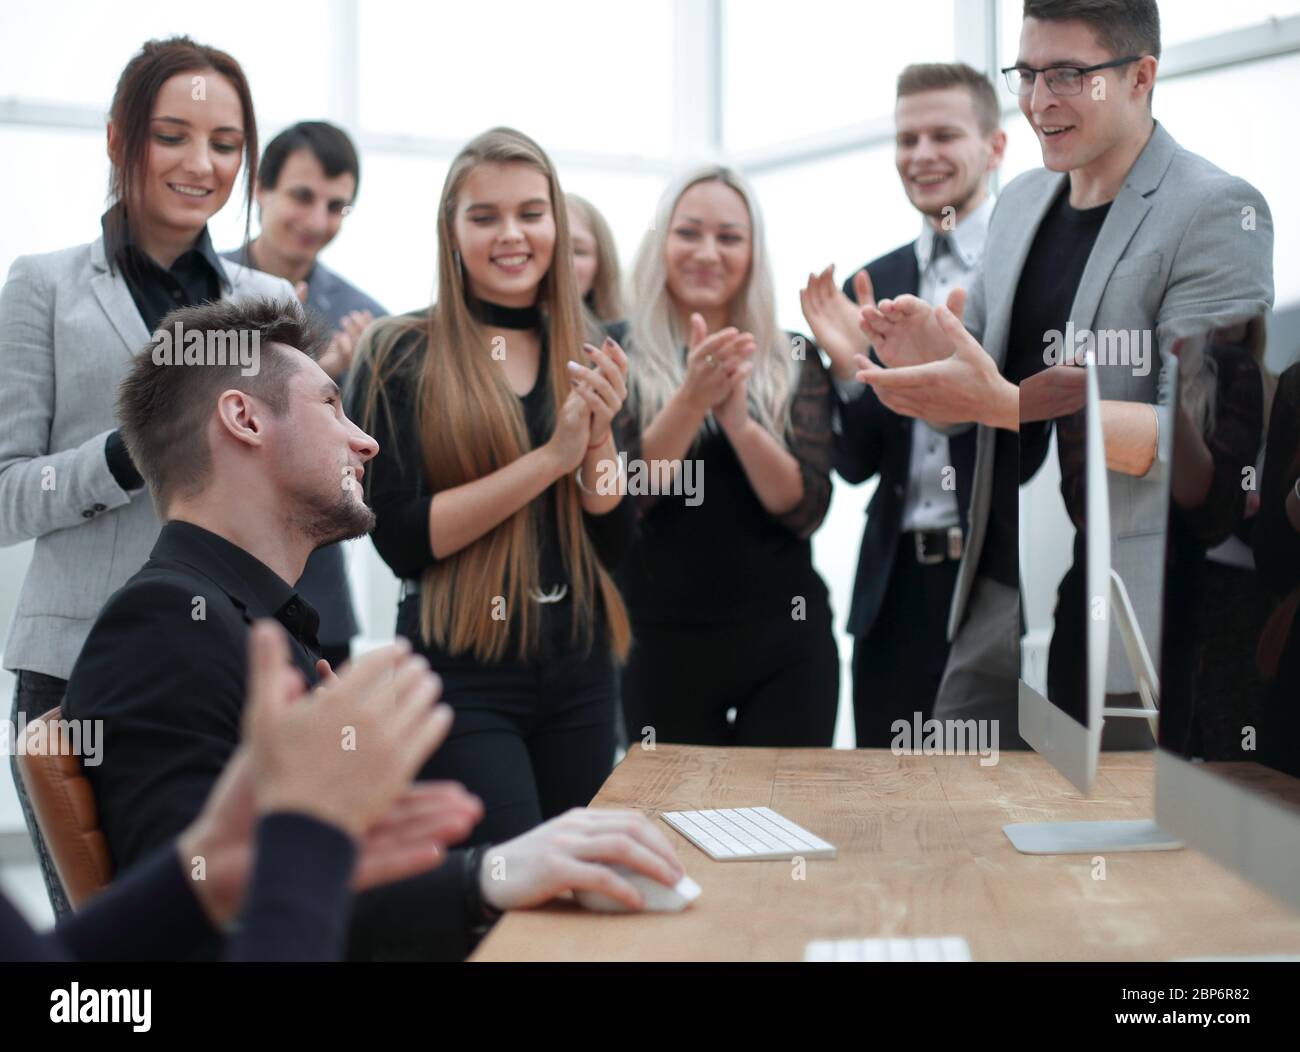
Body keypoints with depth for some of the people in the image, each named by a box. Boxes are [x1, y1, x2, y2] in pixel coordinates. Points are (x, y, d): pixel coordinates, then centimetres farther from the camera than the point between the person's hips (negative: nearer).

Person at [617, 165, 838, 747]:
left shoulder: (793, 360, 3)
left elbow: (806, 509, -6)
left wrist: (738, 416, -22)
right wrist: (691, 399, -25)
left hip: (784, 642, 1)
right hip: (662, 647, -1)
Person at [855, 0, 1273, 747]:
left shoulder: (1216, 211, -11)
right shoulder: (1021, 203, 9)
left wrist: (1008, 404, -28)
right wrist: (927, 364, -10)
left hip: (1130, 627, -6)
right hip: (998, 599, 6)